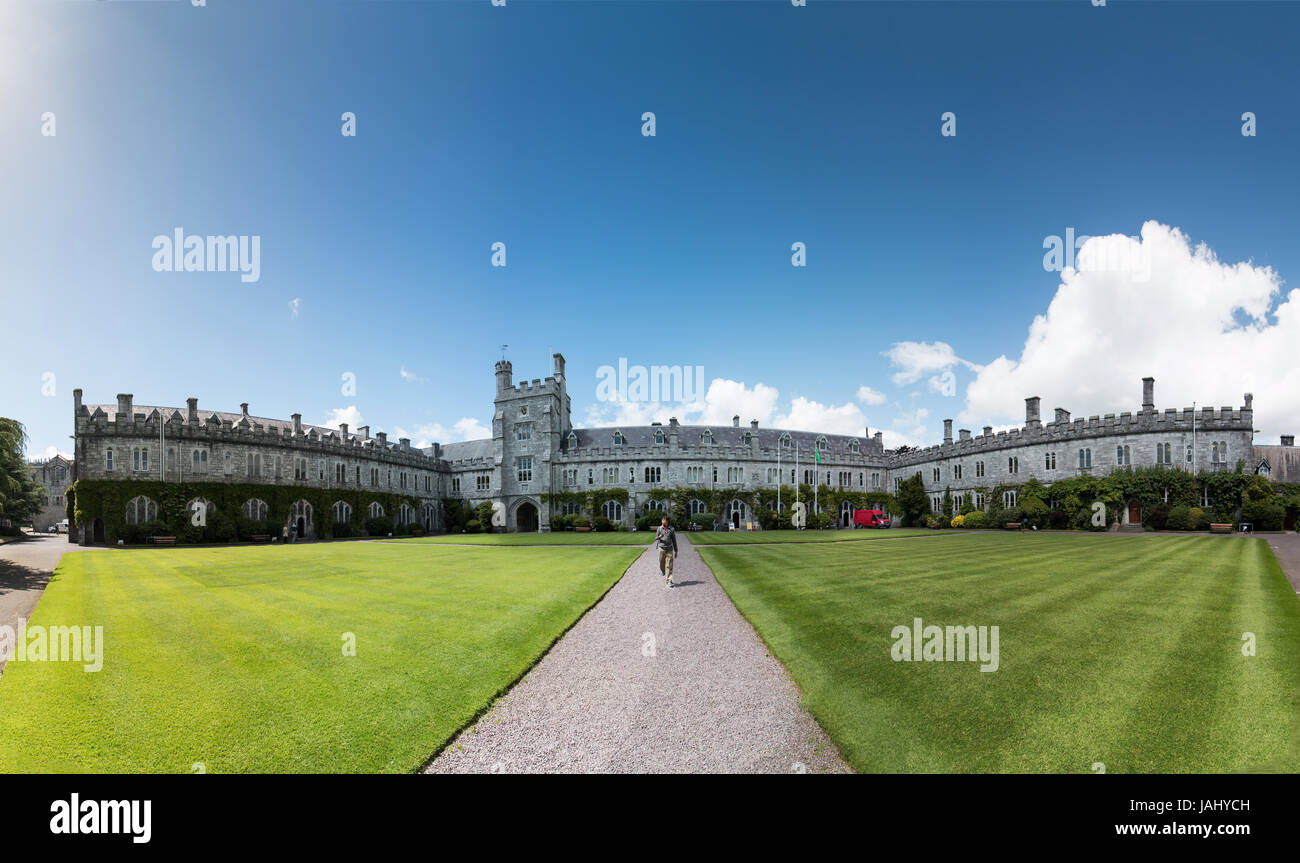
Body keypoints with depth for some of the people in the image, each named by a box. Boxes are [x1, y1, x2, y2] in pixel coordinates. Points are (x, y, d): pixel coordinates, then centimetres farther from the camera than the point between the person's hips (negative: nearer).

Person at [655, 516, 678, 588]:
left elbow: (674, 540, 9)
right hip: (662, 548, 1)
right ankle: (662, 571, 46)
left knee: (669, 566, -6)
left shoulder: (671, 529, 2)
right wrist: (659, 537, -16)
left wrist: (676, 551, 10)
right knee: (662, 563, 12)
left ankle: (669, 581, -4)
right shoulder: (660, 528, 3)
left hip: (669, 549, -1)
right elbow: (656, 538, 9)